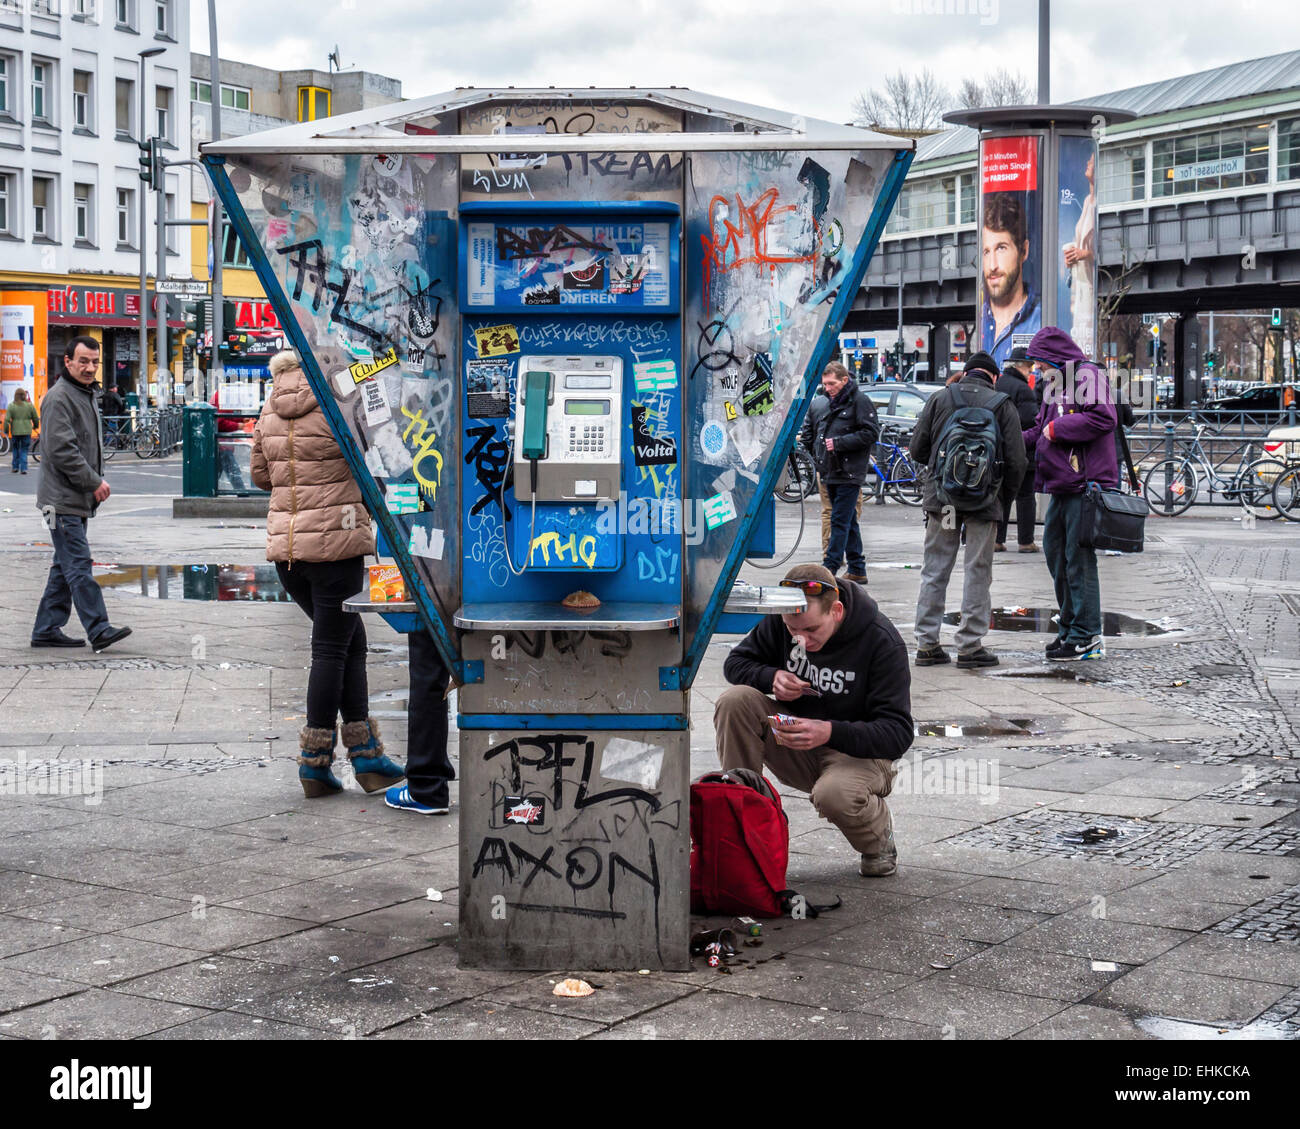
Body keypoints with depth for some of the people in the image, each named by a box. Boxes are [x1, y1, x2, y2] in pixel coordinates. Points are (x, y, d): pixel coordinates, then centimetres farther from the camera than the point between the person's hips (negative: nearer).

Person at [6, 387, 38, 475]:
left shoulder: (11, 406, -4)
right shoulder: (30, 405, -2)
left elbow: (7, 419, -7)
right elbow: (36, 418, 6)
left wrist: (6, 430, 4)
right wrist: (35, 426, 26)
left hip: (15, 431, 0)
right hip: (27, 431, 0)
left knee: (16, 449, 17)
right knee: (24, 450, 5)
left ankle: (15, 467, 21)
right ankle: (23, 468, -4)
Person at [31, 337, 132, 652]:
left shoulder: (87, 395, 18)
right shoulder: (59, 397, -13)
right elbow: (61, 450, -21)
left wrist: (98, 480, 13)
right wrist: (95, 482, -16)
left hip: (79, 501, 10)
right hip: (62, 500, -10)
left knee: (65, 567, 12)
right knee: (79, 566, -11)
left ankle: (47, 630, 17)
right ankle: (99, 630, -14)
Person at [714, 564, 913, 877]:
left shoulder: (882, 641, -21)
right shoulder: (781, 620, -9)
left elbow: (899, 733, -24)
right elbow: (735, 662, 6)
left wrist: (830, 732, -41)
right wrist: (771, 677, -19)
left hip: (858, 751, -4)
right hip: (795, 745, 4)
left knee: (834, 794, -39)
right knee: (734, 701, -23)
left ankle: (879, 844, -2)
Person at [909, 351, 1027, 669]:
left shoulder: (939, 399, 4)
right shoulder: (1003, 405, 1)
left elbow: (917, 449, 4)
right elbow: (1016, 461, -3)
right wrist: (1004, 501, 8)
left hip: (941, 497, 2)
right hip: (984, 500, -2)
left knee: (934, 570, 9)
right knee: (978, 572, 5)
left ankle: (927, 644, 10)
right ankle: (970, 646, 5)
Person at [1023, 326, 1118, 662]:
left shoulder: (1088, 374, -8)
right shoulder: (1055, 385, 21)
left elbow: (1103, 418, -21)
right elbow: (1040, 430, 27)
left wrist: (1056, 429, -14)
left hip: (1085, 483, -10)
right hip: (1062, 486, 10)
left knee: (1079, 558, -8)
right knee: (1055, 552, 14)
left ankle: (1086, 637, -3)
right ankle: (1069, 627, 24)